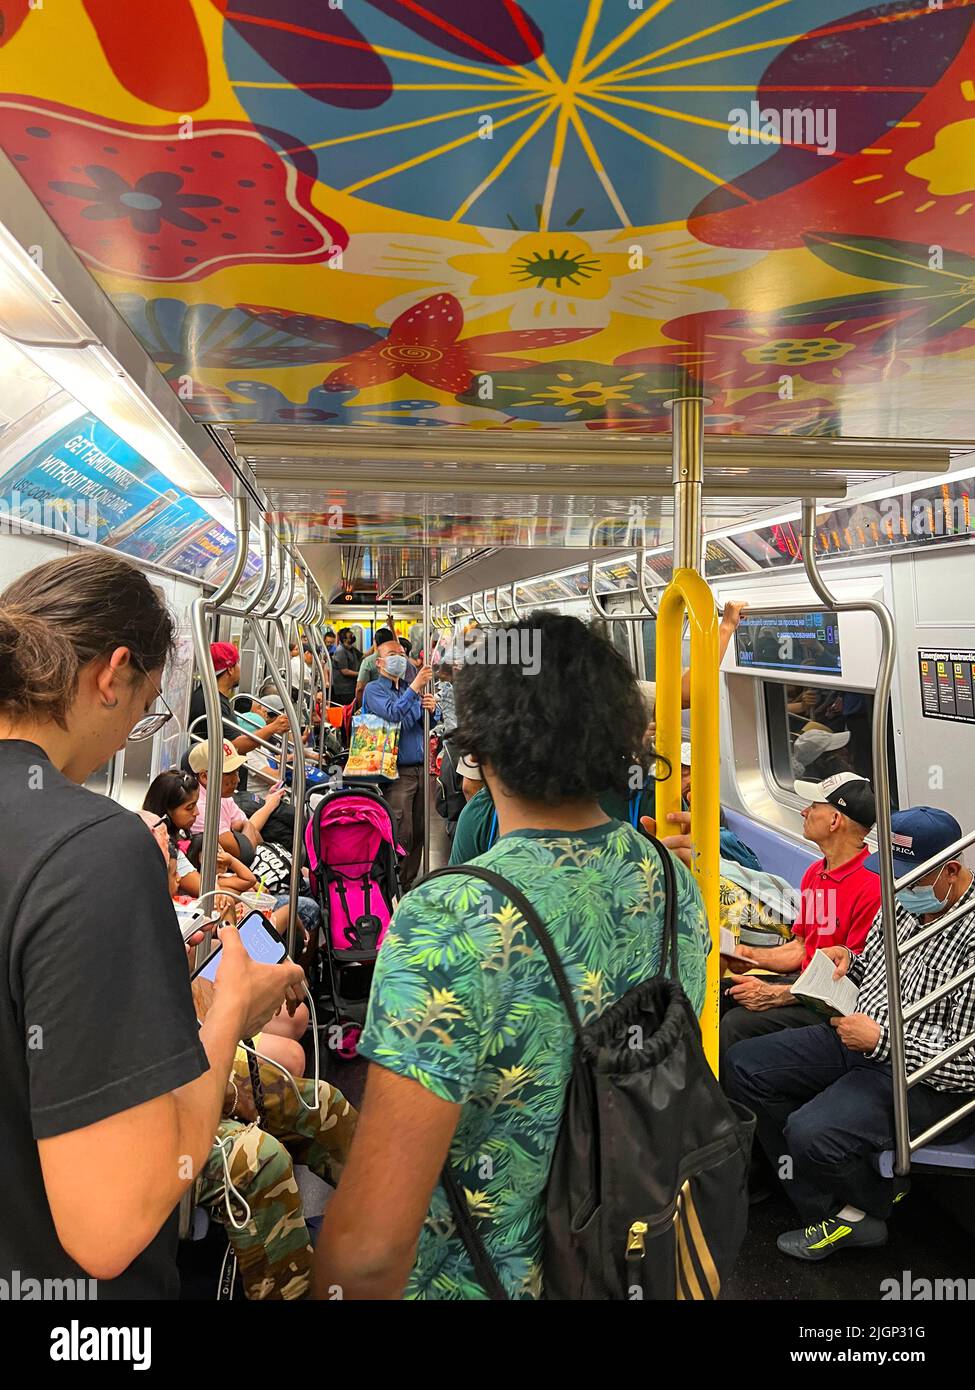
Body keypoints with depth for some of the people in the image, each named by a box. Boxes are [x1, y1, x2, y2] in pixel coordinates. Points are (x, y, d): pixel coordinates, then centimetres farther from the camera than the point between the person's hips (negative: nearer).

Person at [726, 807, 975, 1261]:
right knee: (744, 1064, 3)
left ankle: (872, 1203, 8)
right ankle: (824, 1209, 7)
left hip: (926, 1078, -9)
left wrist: (880, 1039, -24)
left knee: (812, 1133, -30)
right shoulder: (901, 903, 3)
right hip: (861, 1039, 9)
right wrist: (848, 958, 0)